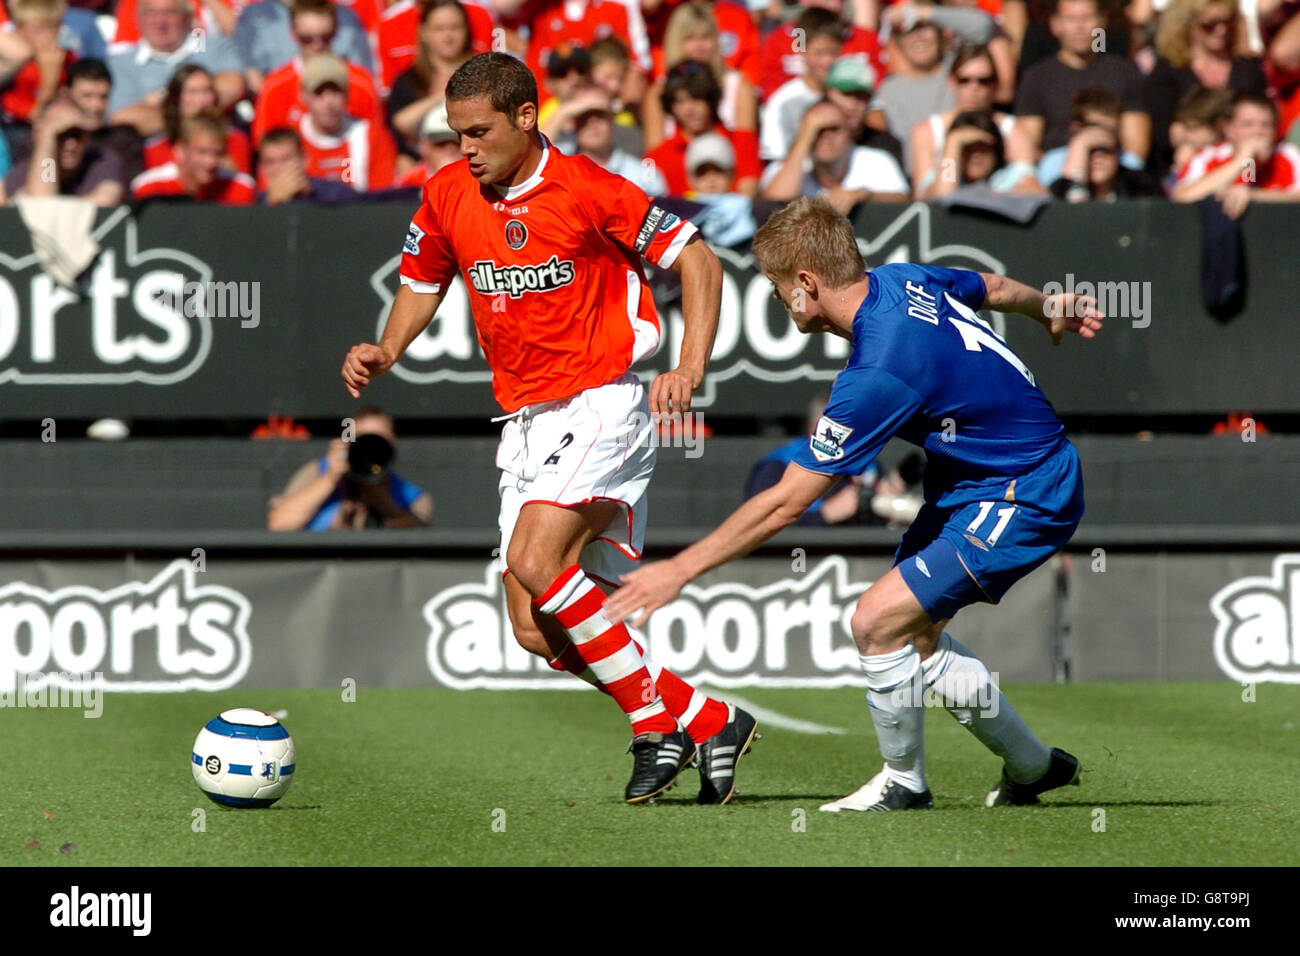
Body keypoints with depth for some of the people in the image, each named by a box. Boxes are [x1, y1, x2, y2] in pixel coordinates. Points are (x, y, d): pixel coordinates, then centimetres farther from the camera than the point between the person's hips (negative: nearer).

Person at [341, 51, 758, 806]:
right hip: (526, 422, 7)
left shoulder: (588, 190, -11)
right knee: (538, 630, -2)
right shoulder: (448, 195, 5)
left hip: (601, 404, -7)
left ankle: (658, 719, -12)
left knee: (535, 564, -26)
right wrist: (384, 354, 2)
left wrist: (692, 367, -16)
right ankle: (706, 722, 9)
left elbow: (697, 260, -5)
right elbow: (423, 284, 21)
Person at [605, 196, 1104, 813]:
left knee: (878, 620, -15)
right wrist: (1050, 311, 44)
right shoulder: (903, 279, -4)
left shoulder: (880, 373, -30)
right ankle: (1032, 767, 29)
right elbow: (997, 289, 19)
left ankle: (903, 782, 7)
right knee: (915, 634, 13)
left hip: (1023, 500, -10)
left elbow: (786, 504, -25)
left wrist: (679, 570, -18)